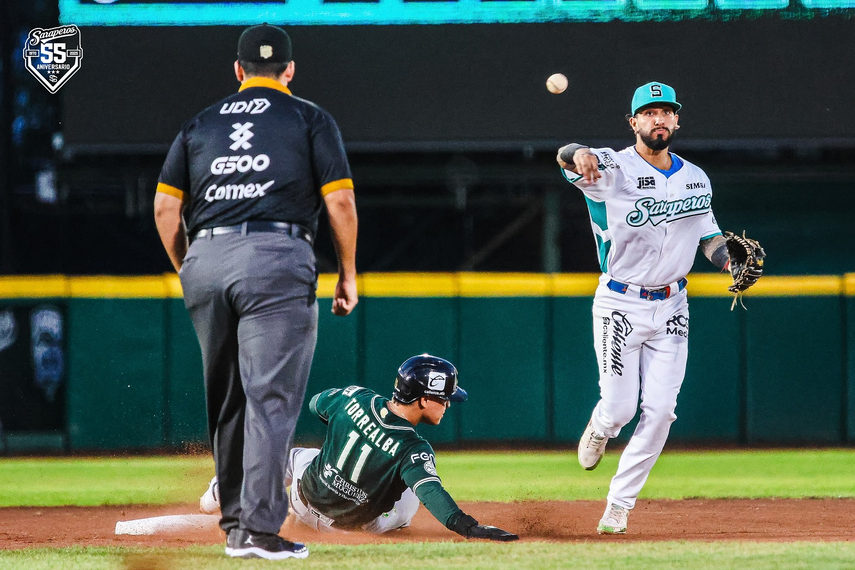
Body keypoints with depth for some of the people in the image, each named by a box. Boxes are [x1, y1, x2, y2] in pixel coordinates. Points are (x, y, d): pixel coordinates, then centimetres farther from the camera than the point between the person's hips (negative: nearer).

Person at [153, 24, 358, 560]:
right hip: (277, 260, -4)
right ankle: (260, 528, -15)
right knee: (271, 398, -7)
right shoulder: (309, 118, 11)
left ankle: (235, 524, 19)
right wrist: (348, 273, 10)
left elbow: (166, 206, 12)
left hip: (205, 261, 4)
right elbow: (340, 201, 1)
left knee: (226, 402, 14)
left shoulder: (201, 123, 19)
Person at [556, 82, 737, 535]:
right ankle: (600, 427, 34)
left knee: (659, 412, -5)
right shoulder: (615, 169, -12)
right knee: (619, 407, -5)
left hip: (671, 308, 4)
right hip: (620, 306, -4)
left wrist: (729, 262, -3)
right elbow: (567, 158, -33)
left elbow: (707, 233, 19)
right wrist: (580, 156, -59)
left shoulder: (696, 179, 7)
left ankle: (619, 505, 7)